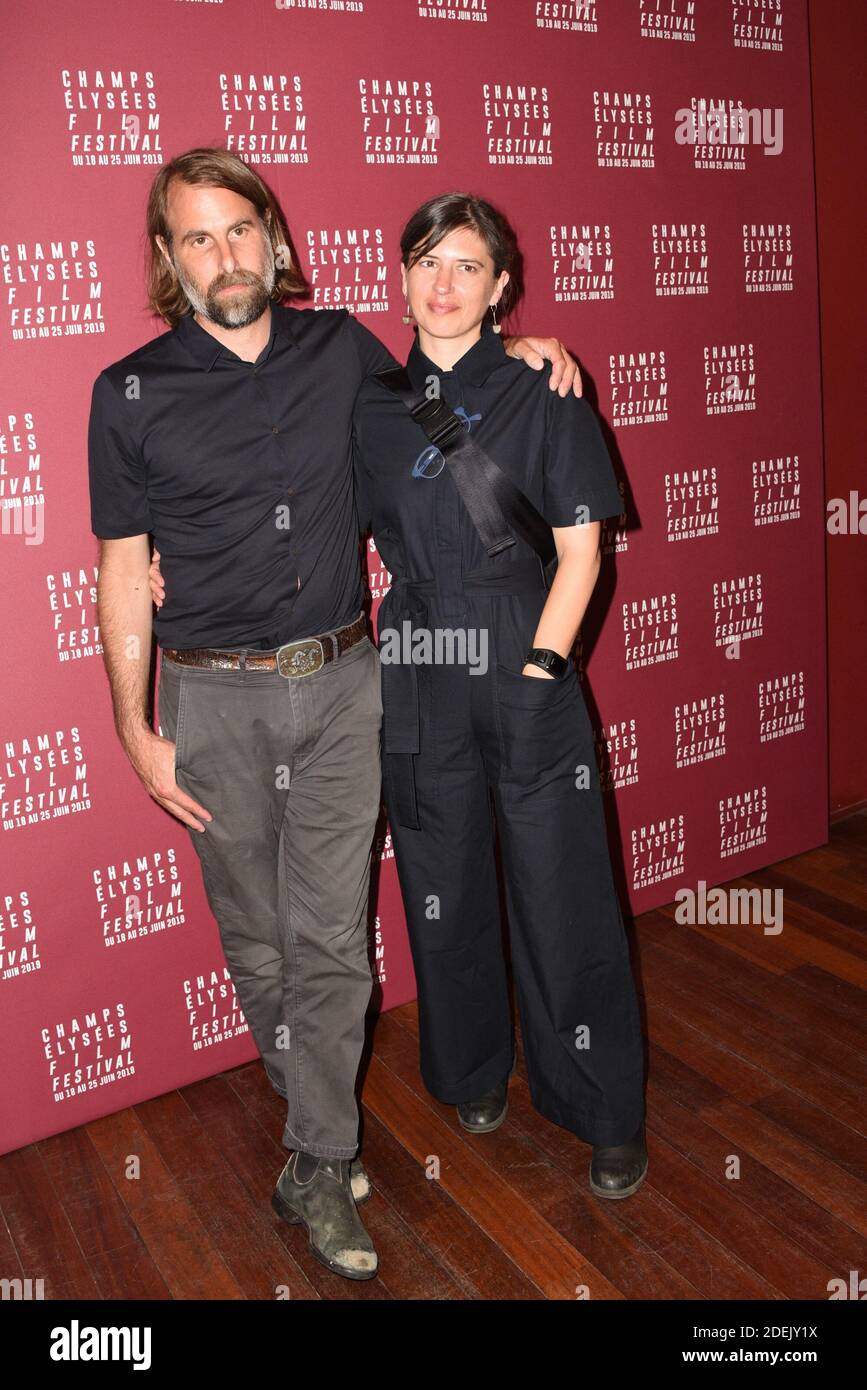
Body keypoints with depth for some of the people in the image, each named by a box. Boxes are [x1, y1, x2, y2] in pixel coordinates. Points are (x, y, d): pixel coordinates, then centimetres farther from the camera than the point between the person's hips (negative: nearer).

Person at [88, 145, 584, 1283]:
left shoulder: (340, 347, 3)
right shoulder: (131, 395, -4)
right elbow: (123, 569, -1)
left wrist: (512, 351, 6)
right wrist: (136, 730, -3)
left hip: (342, 685, 1)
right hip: (214, 698, -1)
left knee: (333, 935, 5)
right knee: (255, 936, 12)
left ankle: (318, 1168, 23)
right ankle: (319, 1115, 37)